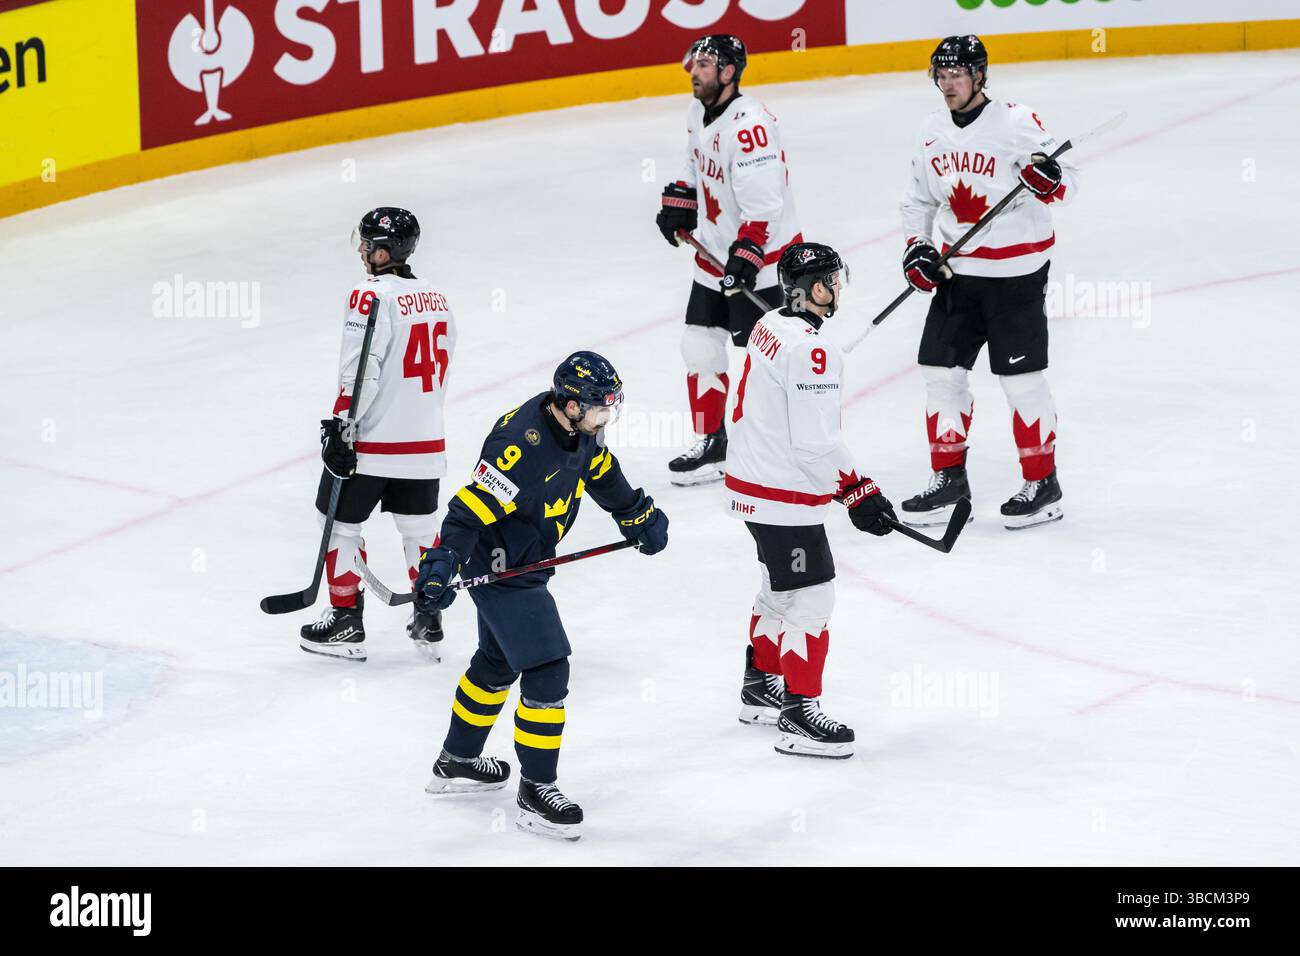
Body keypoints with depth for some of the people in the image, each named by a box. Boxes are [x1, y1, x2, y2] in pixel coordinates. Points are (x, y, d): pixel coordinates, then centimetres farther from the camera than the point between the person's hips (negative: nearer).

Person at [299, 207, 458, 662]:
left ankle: (346, 622, 9)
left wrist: (340, 429, -18)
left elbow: (360, 374, -22)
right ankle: (429, 622, 15)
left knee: (341, 522, 7)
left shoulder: (371, 297, -17)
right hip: (425, 441, 7)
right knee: (419, 527, 16)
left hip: (371, 441, -7)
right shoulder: (436, 298, 8)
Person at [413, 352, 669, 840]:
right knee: (547, 670, -11)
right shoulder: (523, 446, -34)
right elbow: (471, 509, -34)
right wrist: (442, 565, -42)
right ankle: (535, 792, -3)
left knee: (498, 662, 25)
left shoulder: (579, 428, -7)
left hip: (526, 560, 10)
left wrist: (638, 515, 15)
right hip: (499, 570, -10)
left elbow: (601, 471, 15)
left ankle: (456, 762, 43)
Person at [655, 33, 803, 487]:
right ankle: (711, 444, 22)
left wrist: (746, 257, -32)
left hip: (763, 258, -9)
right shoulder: (699, 112, 4)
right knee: (700, 345, 11)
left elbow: (764, 205, -29)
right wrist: (678, 204, 14)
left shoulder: (749, 125, -26)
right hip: (716, 255, 9)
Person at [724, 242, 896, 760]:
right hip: (785, 496, -10)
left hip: (752, 480, 10)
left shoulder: (770, 328, 6)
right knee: (811, 598, -5)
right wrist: (859, 494, -17)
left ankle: (761, 688, 38)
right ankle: (799, 717, -4)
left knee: (780, 589, 25)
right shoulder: (811, 350, -24)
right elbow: (816, 443, -26)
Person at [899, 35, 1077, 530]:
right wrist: (916, 248, 4)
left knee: (1022, 378, -3)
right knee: (941, 371, 7)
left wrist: (1050, 180, -33)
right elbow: (919, 197, 18)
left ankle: (1043, 483, 7)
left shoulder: (1017, 123, -13)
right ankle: (949, 477, 19)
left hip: (1016, 273, -6)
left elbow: (1067, 178, -11)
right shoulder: (932, 132, 6)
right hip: (957, 272, 6)